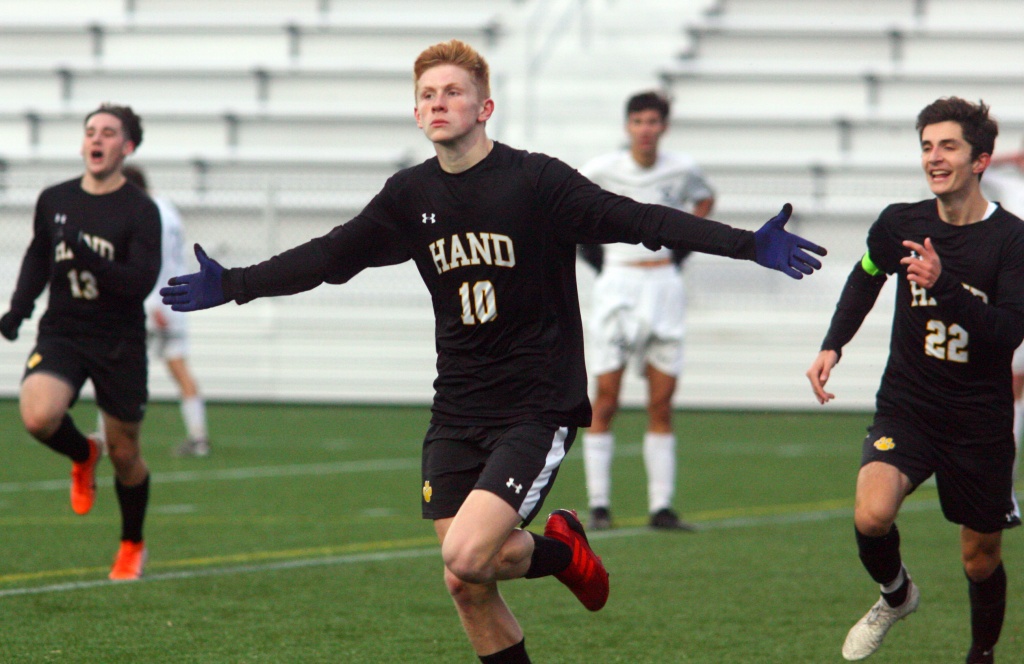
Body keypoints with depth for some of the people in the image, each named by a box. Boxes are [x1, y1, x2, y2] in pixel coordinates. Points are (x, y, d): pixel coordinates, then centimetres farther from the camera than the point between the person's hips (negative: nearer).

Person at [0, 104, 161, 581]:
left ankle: (132, 546, 32)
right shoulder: (54, 201, 3)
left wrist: (87, 259, -32)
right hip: (61, 333, 2)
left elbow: (141, 283, -19)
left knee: (124, 454, 6)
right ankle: (82, 455, 10)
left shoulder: (140, 211, -9)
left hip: (119, 343, -2)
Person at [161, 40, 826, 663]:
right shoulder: (411, 195, 5)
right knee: (469, 590, 2)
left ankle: (561, 549, 10)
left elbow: (639, 221, -14)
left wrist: (748, 245, -22)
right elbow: (330, 257, 15)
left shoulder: (535, 180, -10)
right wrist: (230, 285, 15)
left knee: (467, 557, -21)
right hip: (457, 415, 5)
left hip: (539, 406, -5)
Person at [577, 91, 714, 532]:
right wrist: (592, 252, 1)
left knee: (662, 403, 2)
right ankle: (598, 505, -1)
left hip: (664, 285, 2)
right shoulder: (602, 170, -4)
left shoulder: (681, 170, 2)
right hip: (618, 285, -2)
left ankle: (661, 507, 5)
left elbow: (705, 199, 24)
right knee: (606, 400, -5)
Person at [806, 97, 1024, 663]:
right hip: (906, 408, 1)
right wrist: (832, 346, 10)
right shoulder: (901, 224, -3)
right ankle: (896, 595, 7)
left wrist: (943, 285, -33)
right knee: (871, 517, -24)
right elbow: (866, 278, 20)